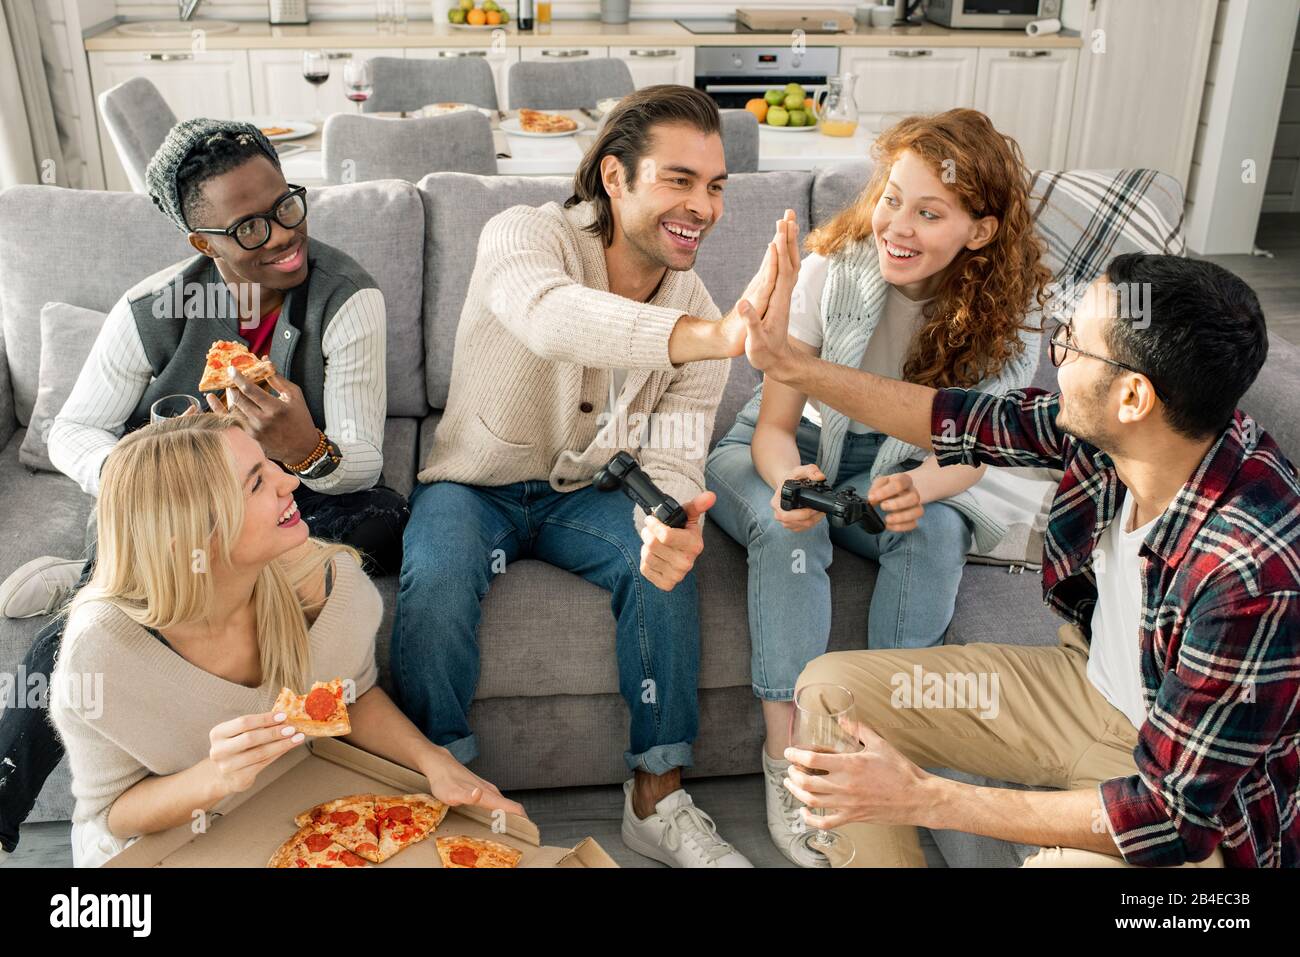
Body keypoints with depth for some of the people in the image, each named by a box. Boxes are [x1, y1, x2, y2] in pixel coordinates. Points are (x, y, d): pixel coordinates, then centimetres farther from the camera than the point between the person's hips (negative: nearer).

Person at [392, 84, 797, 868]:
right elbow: (550, 316, -48)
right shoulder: (524, 236, -22)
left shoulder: (696, 313, -8)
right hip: (474, 484, -3)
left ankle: (656, 797, -7)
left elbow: (670, 459, -12)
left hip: (582, 494, 3)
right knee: (436, 575, -32)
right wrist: (715, 336, -64)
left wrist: (670, 525, -39)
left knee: (669, 561, -24)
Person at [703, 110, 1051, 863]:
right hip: (791, 450, -1)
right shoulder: (831, 271, -23)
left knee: (938, 530, -30)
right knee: (787, 528, -33)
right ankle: (788, 751, -23)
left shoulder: (1013, 308, -17)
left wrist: (920, 486, -37)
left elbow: (972, 447, -12)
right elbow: (775, 426, -18)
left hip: (903, 468, 2)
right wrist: (791, 480, -42)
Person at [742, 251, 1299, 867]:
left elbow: (1175, 814, -31)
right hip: (1089, 680, 6)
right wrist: (790, 365, -1)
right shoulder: (1111, 427, -18)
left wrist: (923, 797, -32)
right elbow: (974, 424, 0)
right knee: (832, 686, -4)